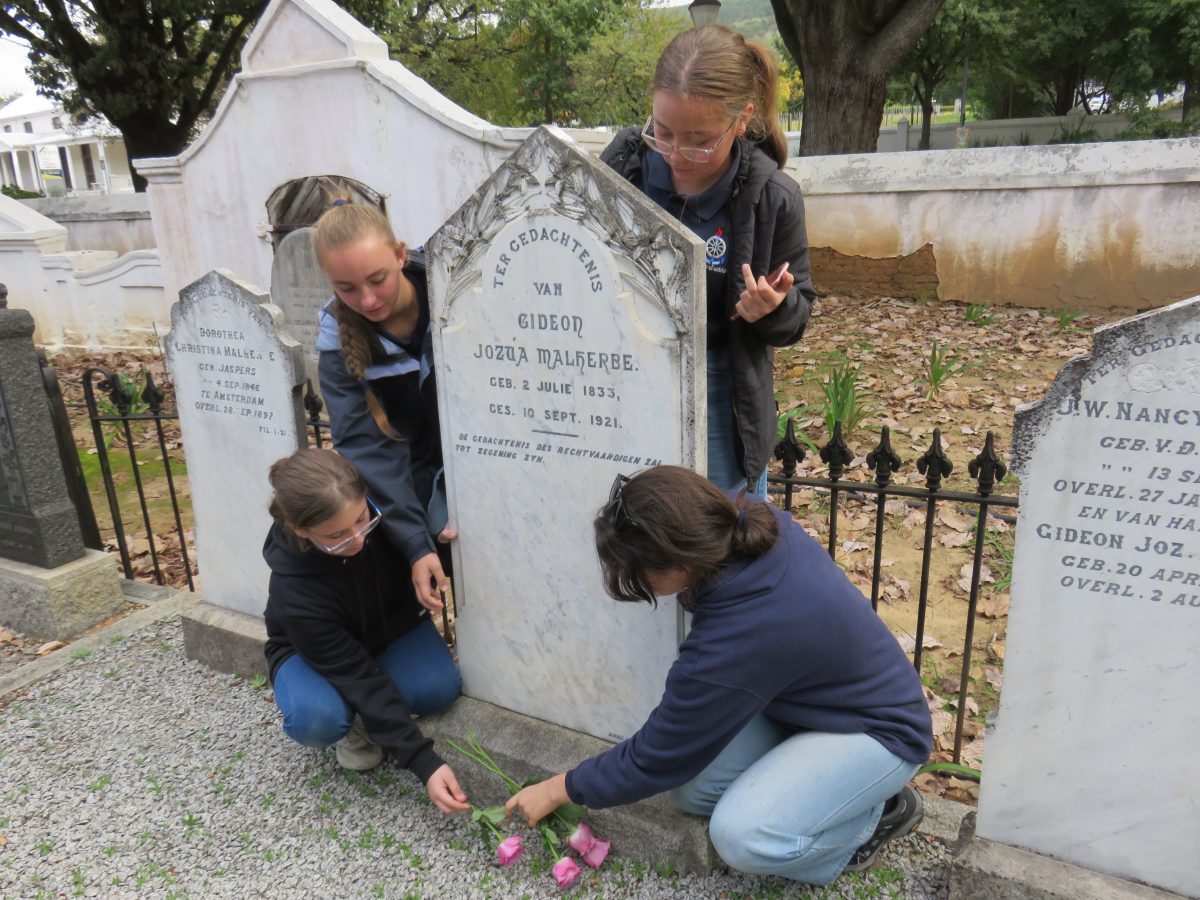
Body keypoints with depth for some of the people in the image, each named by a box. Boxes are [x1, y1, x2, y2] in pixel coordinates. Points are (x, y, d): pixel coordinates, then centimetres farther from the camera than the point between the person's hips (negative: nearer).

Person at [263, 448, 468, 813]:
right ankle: (356, 722, 1)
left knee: (439, 687, -26)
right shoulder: (294, 589, -37)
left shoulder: (381, 503, -30)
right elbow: (358, 678, -34)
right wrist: (423, 763, -37)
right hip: (312, 652, -3)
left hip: (392, 625, 3)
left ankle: (365, 716, 4)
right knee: (316, 719, -35)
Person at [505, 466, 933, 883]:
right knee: (690, 787, -4)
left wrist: (558, 790, -6)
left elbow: (658, 757, -20)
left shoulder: (732, 644, -37)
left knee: (742, 836, -26)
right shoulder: (754, 522, -18)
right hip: (817, 695, 8)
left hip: (879, 728, -8)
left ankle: (878, 811, 0)